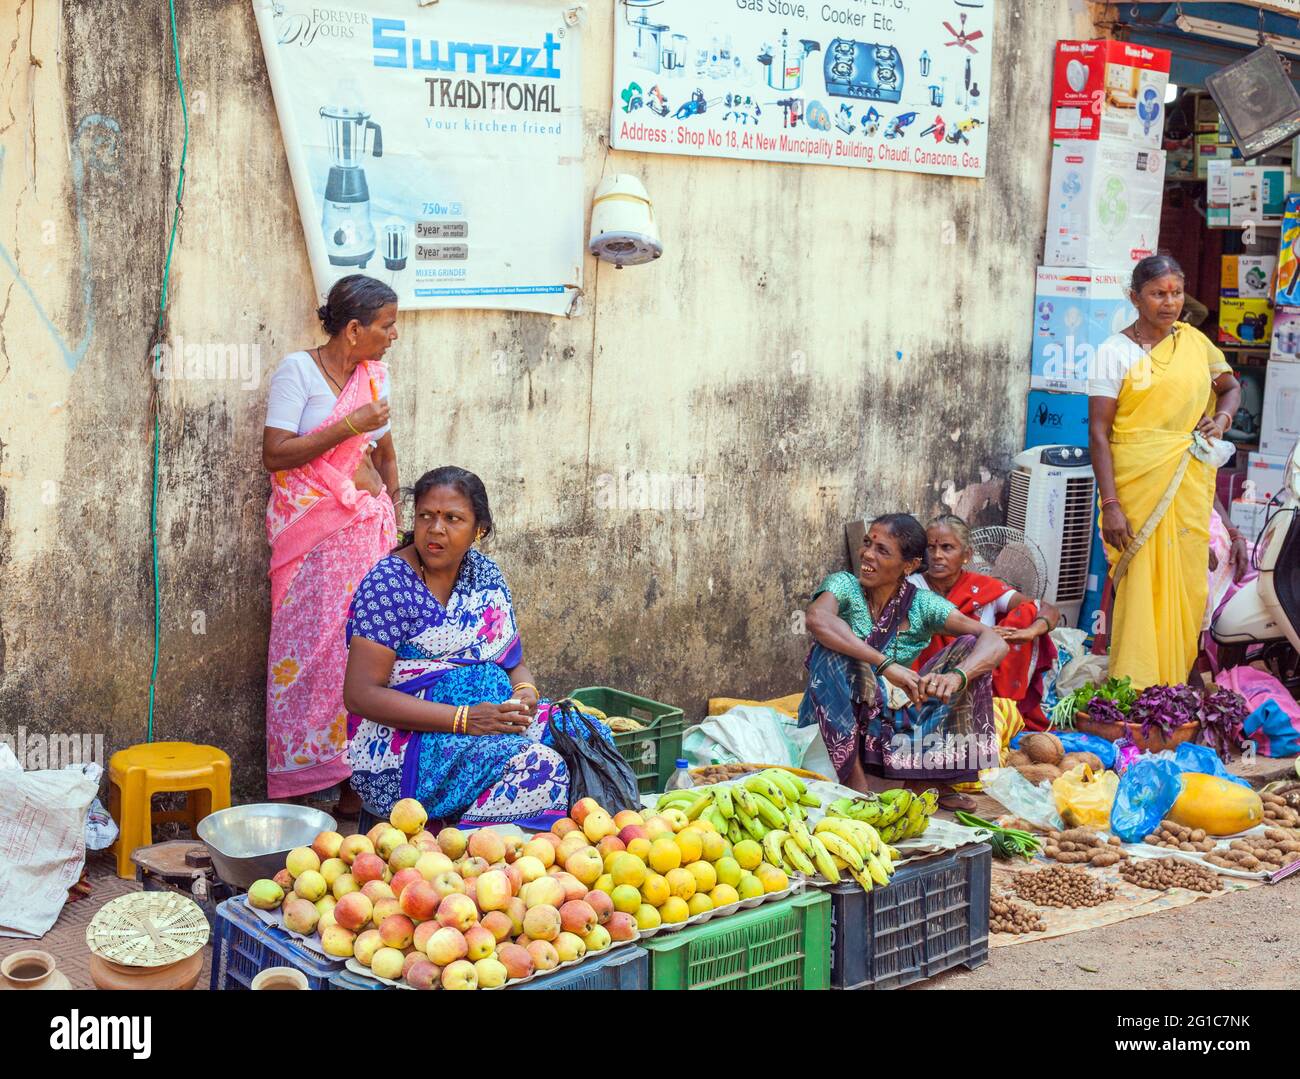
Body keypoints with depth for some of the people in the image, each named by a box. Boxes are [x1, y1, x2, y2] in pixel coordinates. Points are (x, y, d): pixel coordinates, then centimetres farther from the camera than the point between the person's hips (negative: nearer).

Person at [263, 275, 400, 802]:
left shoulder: (375, 374, 13)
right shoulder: (298, 369, -6)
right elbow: (274, 454, -13)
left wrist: (391, 517, 18)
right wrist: (350, 426, -15)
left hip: (369, 528, 5)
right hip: (312, 533, -5)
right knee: (313, 650, -6)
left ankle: (355, 782, 8)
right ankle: (298, 783, 3)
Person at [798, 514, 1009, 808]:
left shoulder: (923, 605, -3)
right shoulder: (845, 586, -9)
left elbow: (995, 643, -15)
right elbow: (816, 618, -34)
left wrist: (956, 676, -37)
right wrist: (886, 664, -42)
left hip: (895, 723, 3)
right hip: (838, 722, -2)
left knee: (970, 648, -11)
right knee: (831, 649, -31)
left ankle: (925, 779, -12)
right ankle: (855, 783, -27)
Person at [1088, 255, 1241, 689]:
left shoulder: (1194, 340, 9)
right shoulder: (1115, 351, -5)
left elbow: (1230, 387, 26)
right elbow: (1098, 432, -9)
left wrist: (1222, 418, 1)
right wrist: (1109, 504, -16)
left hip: (1190, 486, 4)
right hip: (1137, 486, -4)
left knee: (1186, 584, 6)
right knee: (1135, 583, -3)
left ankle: (1175, 685, 19)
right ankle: (1133, 689, 5)